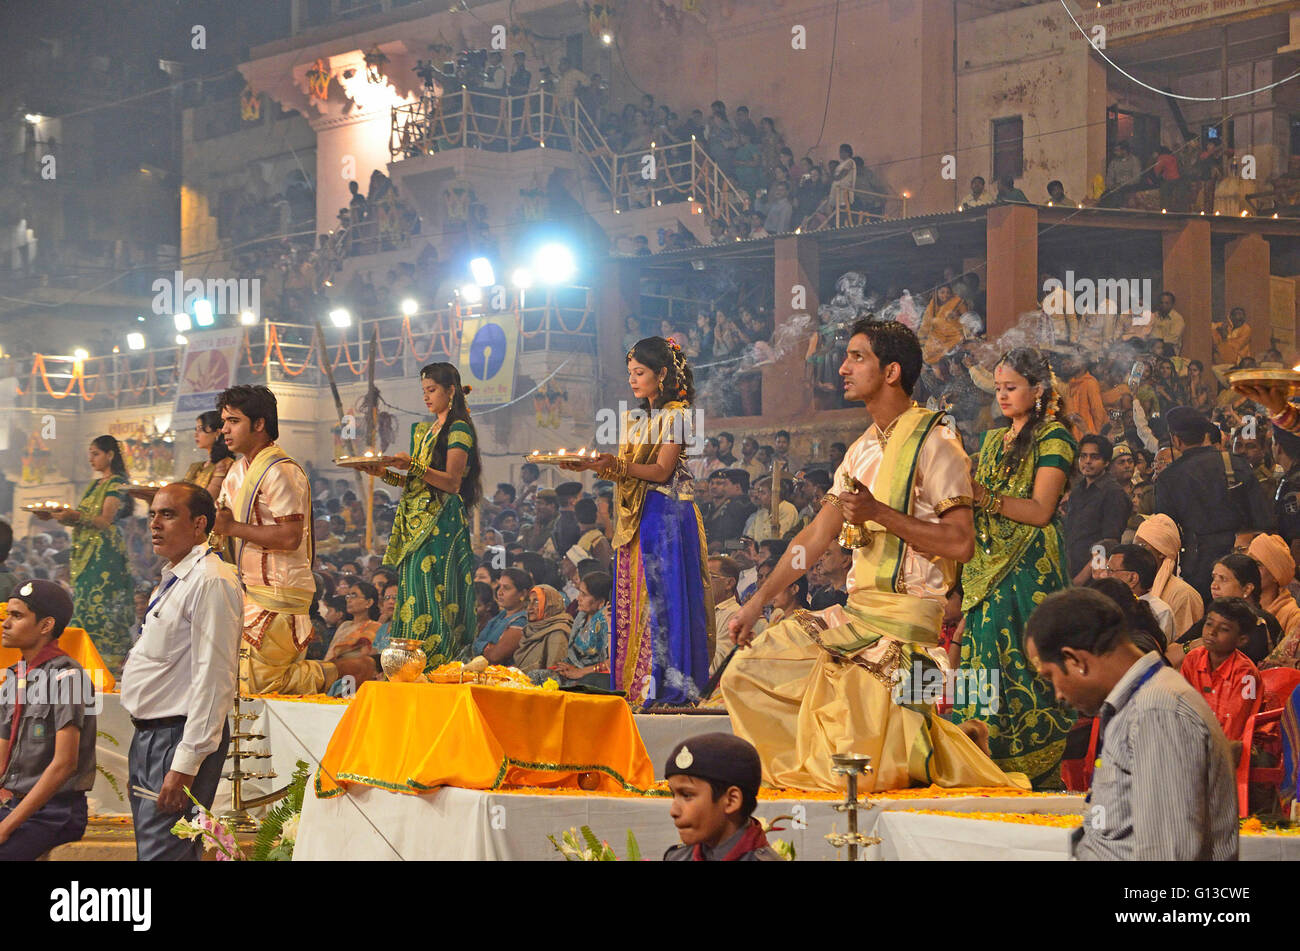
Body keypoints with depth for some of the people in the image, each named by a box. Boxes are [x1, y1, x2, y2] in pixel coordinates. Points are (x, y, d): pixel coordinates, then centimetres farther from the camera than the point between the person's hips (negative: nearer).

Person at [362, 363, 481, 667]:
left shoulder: (458, 430, -5)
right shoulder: (422, 431, 21)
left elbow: (452, 482, -15)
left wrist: (414, 466, -25)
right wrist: (386, 474, 5)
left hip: (443, 526, -8)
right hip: (415, 525, 8)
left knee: (433, 596, -13)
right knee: (412, 596, 3)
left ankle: (438, 668, -14)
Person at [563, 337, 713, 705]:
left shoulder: (677, 415, -5)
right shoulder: (636, 421, 20)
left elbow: (662, 470, -15)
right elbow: (624, 473, 14)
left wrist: (614, 465, -25)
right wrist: (590, 466, -3)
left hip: (668, 516, -8)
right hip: (636, 519, 8)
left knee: (663, 597, -11)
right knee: (632, 601, 3)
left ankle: (668, 686, -11)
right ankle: (635, 686, 3)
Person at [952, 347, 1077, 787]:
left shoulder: (1053, 437, -2)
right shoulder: (993, 441, 20)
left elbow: (1040, 510, -12)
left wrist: (984, 497, -21)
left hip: (1031, 567, -7)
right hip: (988, 566, 7)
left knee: (1025, 663, -10)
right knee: (985, 662, 0)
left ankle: (1040, 774, -6)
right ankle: (992, 768, 2)